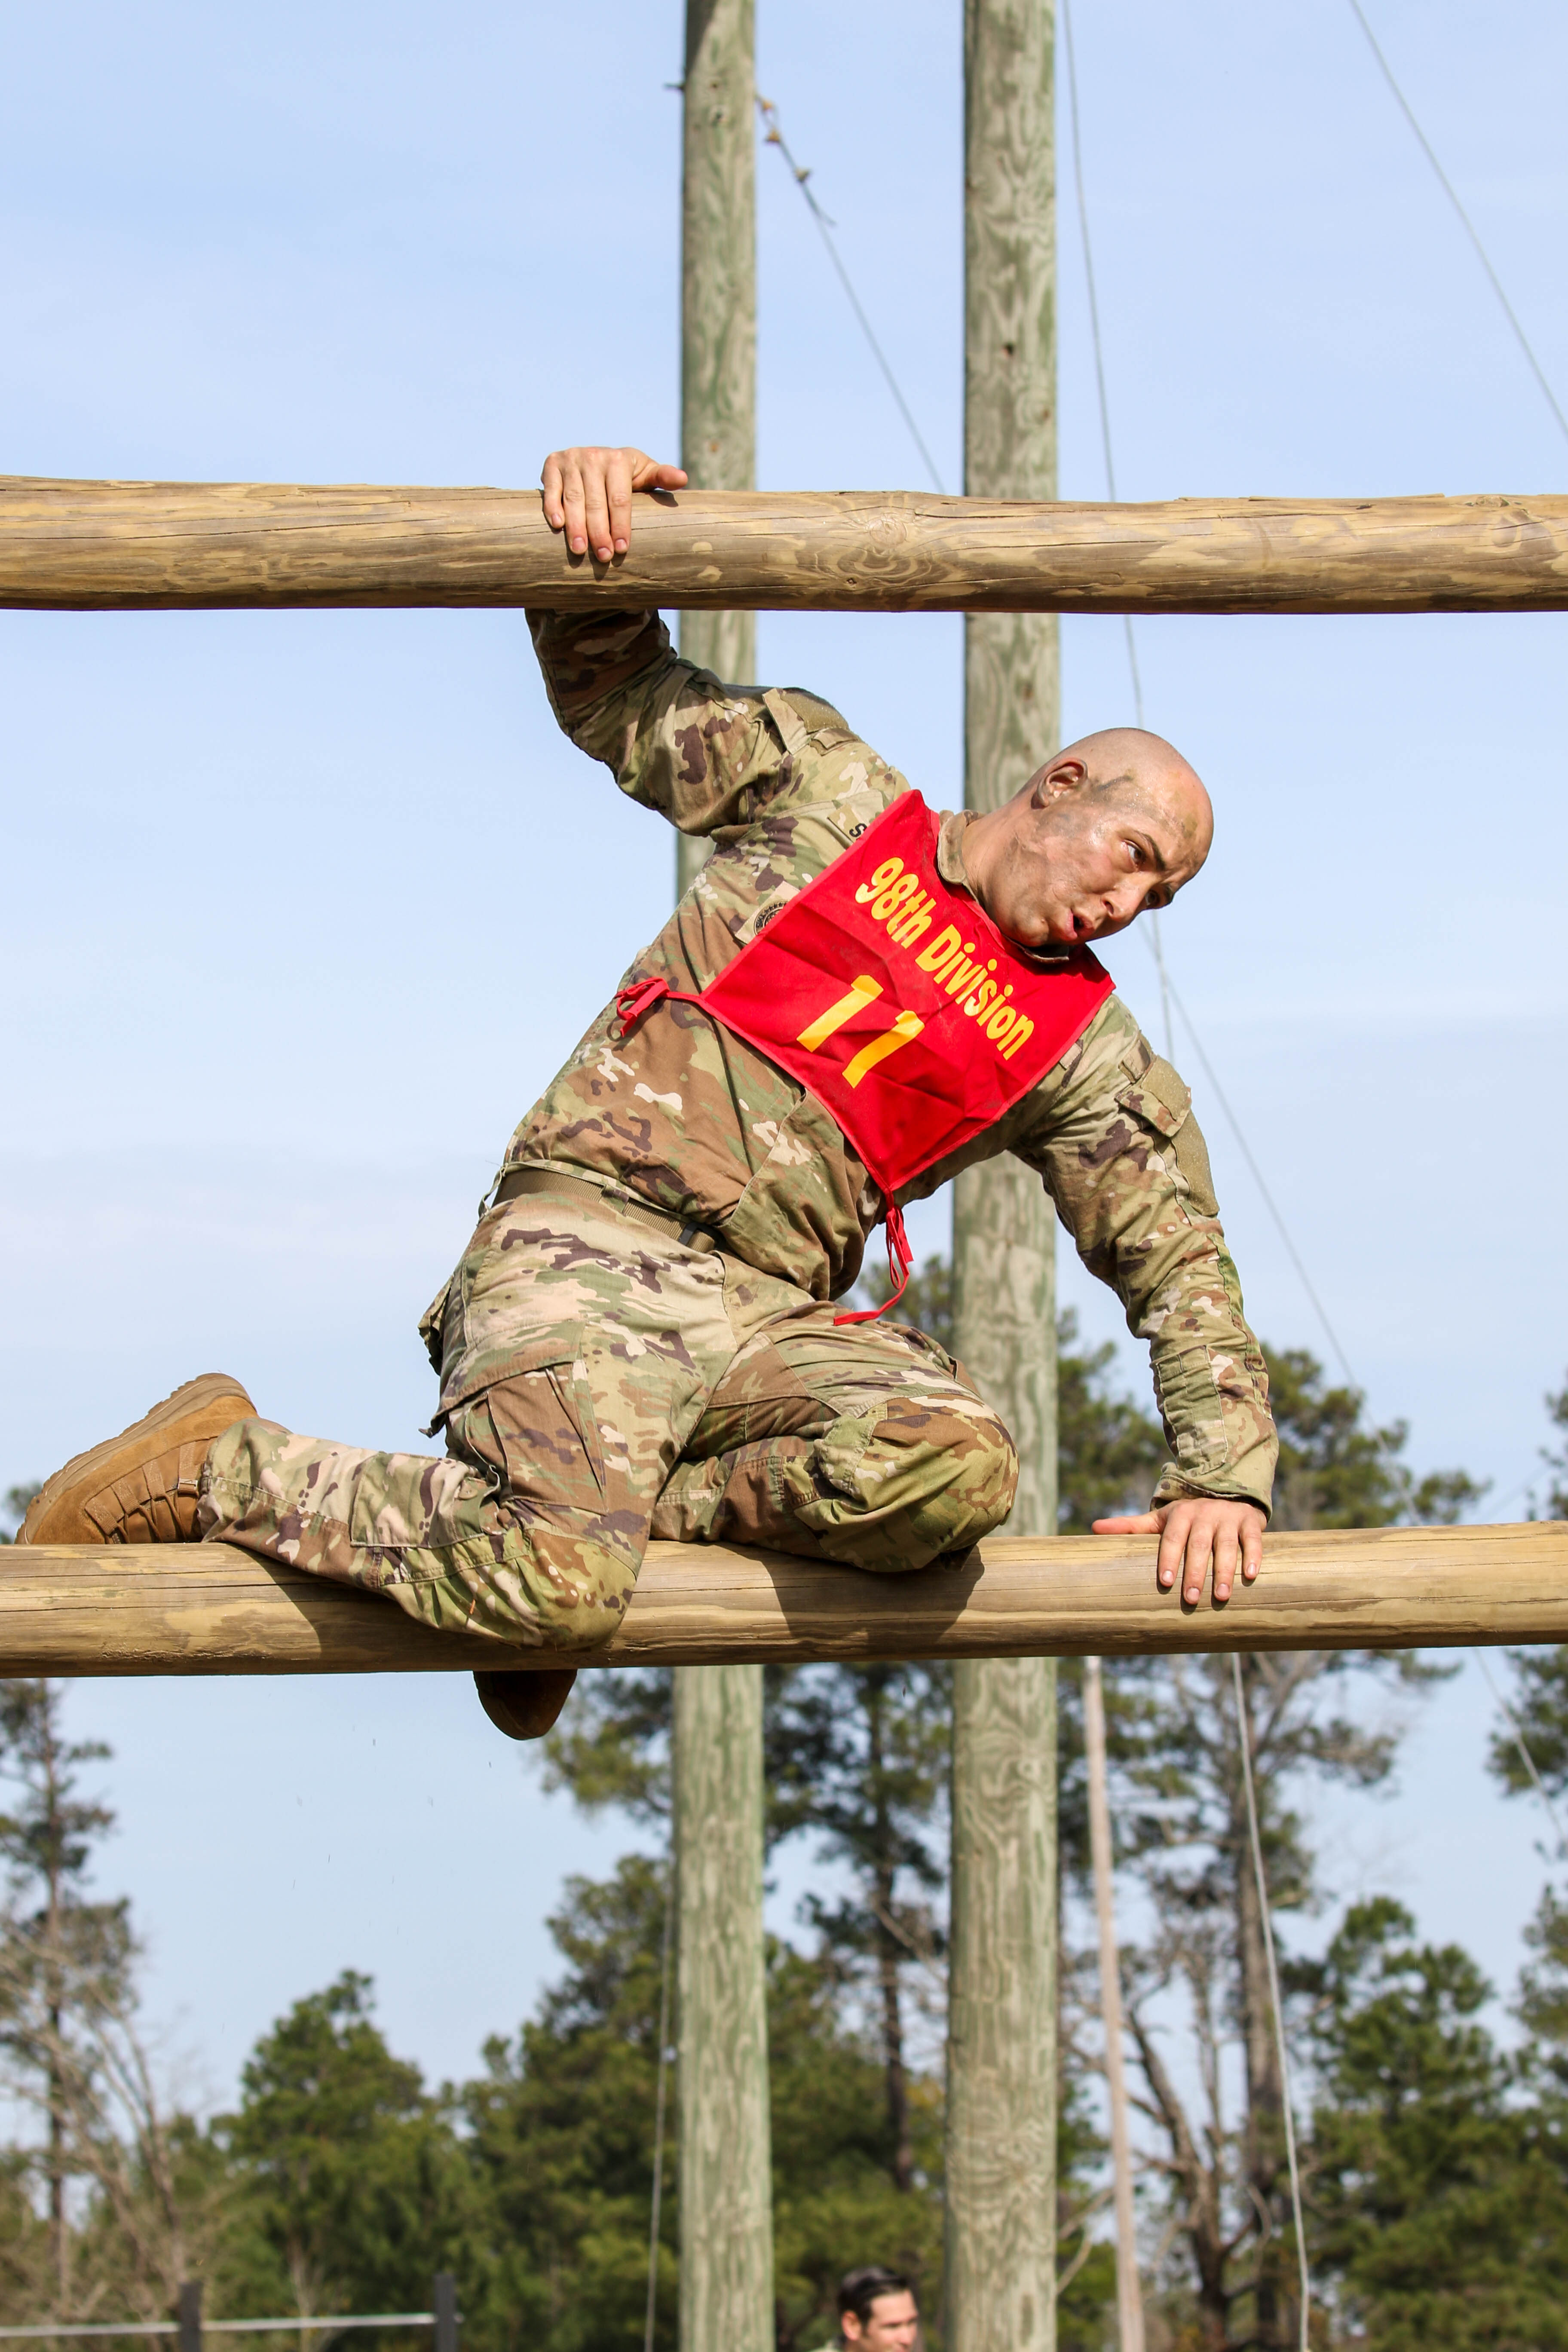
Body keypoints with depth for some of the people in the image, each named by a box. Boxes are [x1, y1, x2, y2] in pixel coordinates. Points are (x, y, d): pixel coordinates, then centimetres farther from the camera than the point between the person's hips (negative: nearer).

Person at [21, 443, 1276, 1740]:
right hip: (590, 1249, -4)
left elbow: (1183, 1266, 16)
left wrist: (1223, 1471, 1)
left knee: (957, 1471, -31)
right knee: (553, 1580, -32)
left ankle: (623, 1512, -9)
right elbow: (613, 688, 17)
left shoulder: (1079, 1049, 19)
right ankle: (215, 1470, -5)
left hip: (768, 1324, 4)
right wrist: (599, 488, -3)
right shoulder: (832, 794, 13)